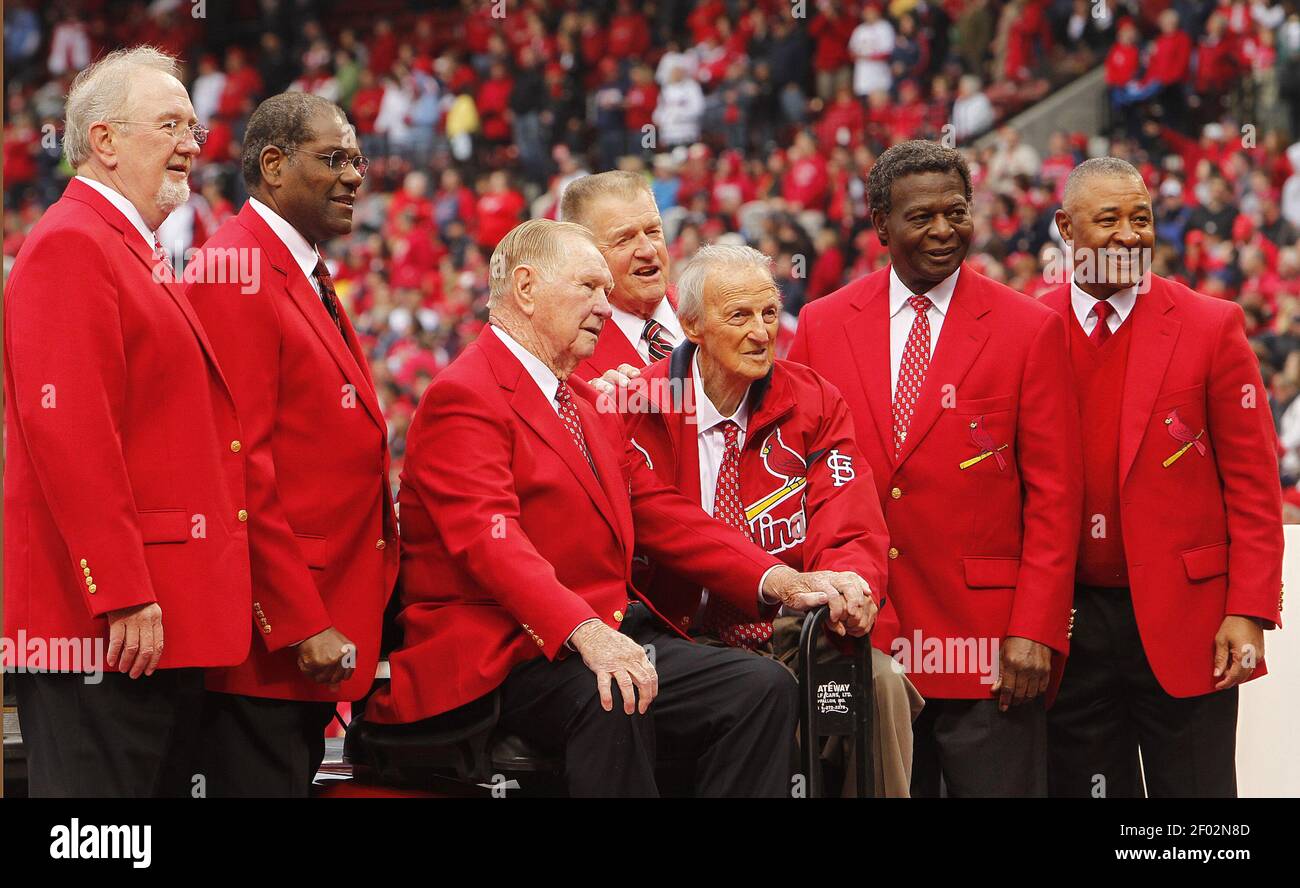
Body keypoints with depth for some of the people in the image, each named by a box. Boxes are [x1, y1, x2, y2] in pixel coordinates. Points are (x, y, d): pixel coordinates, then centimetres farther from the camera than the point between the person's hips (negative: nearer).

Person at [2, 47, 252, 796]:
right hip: (108, 623, -10)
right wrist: (122, 597, -23)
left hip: (167, 626, 10)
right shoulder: (70, 245, -11)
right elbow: (67, 433, -20)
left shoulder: (141, 255, 21)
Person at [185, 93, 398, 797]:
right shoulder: (234, 274, -13)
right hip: (269, 632, -10)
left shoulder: (307, 277, 18)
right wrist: (301, 625, -20)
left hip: (315, 625, 10)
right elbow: (241, 466, -19)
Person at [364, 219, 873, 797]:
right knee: (612, 703, -37)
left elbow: (660, 514, 17)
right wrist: (586, 634, -38)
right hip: (502, 656, -9)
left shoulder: (589, 402, 23)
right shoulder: (464, 398, -7)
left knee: (764, 686, -12)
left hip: (611, 636, 9)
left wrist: (778, 582, 1)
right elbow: (490, 539, -22)